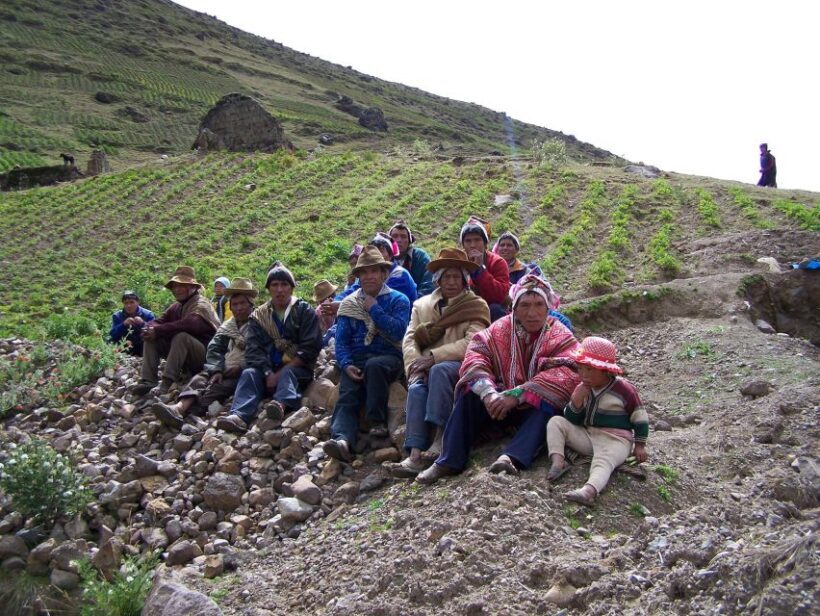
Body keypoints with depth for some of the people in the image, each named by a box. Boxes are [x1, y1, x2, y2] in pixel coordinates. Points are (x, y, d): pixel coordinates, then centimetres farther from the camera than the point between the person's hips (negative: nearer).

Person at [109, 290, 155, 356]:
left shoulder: (148, 314, -4)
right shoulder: (117, 316, 0)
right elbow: (111, 337, -13)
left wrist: (143, 324, -31)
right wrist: (123, 324, -27)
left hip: (143, 348, -2)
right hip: (124, 349, 2)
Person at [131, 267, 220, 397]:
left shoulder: (201, 305, -11)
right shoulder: (176, 307, 13)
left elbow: (189, 324, -31)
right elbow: (157, 322, 5)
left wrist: (158, 331, -27)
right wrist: (150, 329, -20)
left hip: (205, 355, -8)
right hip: (184, 358, 8)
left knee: (181, 336, -33)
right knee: (151, 338, -3)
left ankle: (166, 384, -37)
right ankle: (148, 381, -16)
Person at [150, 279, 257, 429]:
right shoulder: (226, 327, 20)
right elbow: (214, 349, 7)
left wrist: (241, 367, -17)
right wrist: (216, 370, -12)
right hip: (224, 370, 5)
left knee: (220, 387, -32)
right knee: (201, 378, -24)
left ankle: (183, 412, -55)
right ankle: (180, 407, -52)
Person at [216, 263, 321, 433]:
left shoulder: (305, 311, 5)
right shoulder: (258, 315, 13)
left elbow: (310, 348, -5)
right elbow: (253, 349, 1)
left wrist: (282, 373, -14)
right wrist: (268, 374, -17)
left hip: (297, 369, -2)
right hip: (268, 370, 3)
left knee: (288, 374, -33)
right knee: (249, 373, -26)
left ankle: (282, 404, -65)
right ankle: (239, 415, -50)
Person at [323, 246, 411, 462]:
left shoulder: (398, 300, 9)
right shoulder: (348, 304, 18)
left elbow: (398, 331, -9)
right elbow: (341, 340, 10)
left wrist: (374, 309, -6)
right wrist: (347, 365, -9)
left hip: (388, 357, -2)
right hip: (356, 361, 3)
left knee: (374, 365, -37)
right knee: (347, 397, -25)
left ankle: (378, 421, -25)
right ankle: (342, 439, -47)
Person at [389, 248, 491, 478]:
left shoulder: (476, 306, 6)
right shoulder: (421, 305, 19)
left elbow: (472, 343, -9)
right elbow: (410, 339, 8)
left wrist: (433, 356, -18)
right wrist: (415, 366, -13)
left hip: (460, 365, -3)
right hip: (428, 367, 3)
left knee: (439, 370, -35)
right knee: (417, 387, -30)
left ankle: (441, 436, -34)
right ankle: (415, 455, -42)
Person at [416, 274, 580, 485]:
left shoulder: (562, 338, -10)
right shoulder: (500, 330, -1)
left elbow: (564, 376, -27)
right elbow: (475, 356, -15)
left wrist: (516, 395, -35)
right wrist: (488, 392, -35)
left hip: (537, 408, -3)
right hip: (501, 403, 3)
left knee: (547, 404, -34)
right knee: (469, 395, -22)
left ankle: (512, 458, -51)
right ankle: (449, 461, -27)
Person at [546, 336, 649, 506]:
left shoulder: (624, 390, -8)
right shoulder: (582, 388, 6)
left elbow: (640, 418, 0)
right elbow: (571, 420, 5)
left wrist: (640, 445, -2)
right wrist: (576, 401, -13)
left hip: (615, 440, -6)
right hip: (586, 435, 6)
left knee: (603, 461, -36)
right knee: (556, 422, -7)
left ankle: (589, 490, -64)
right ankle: (558, 461, -25)